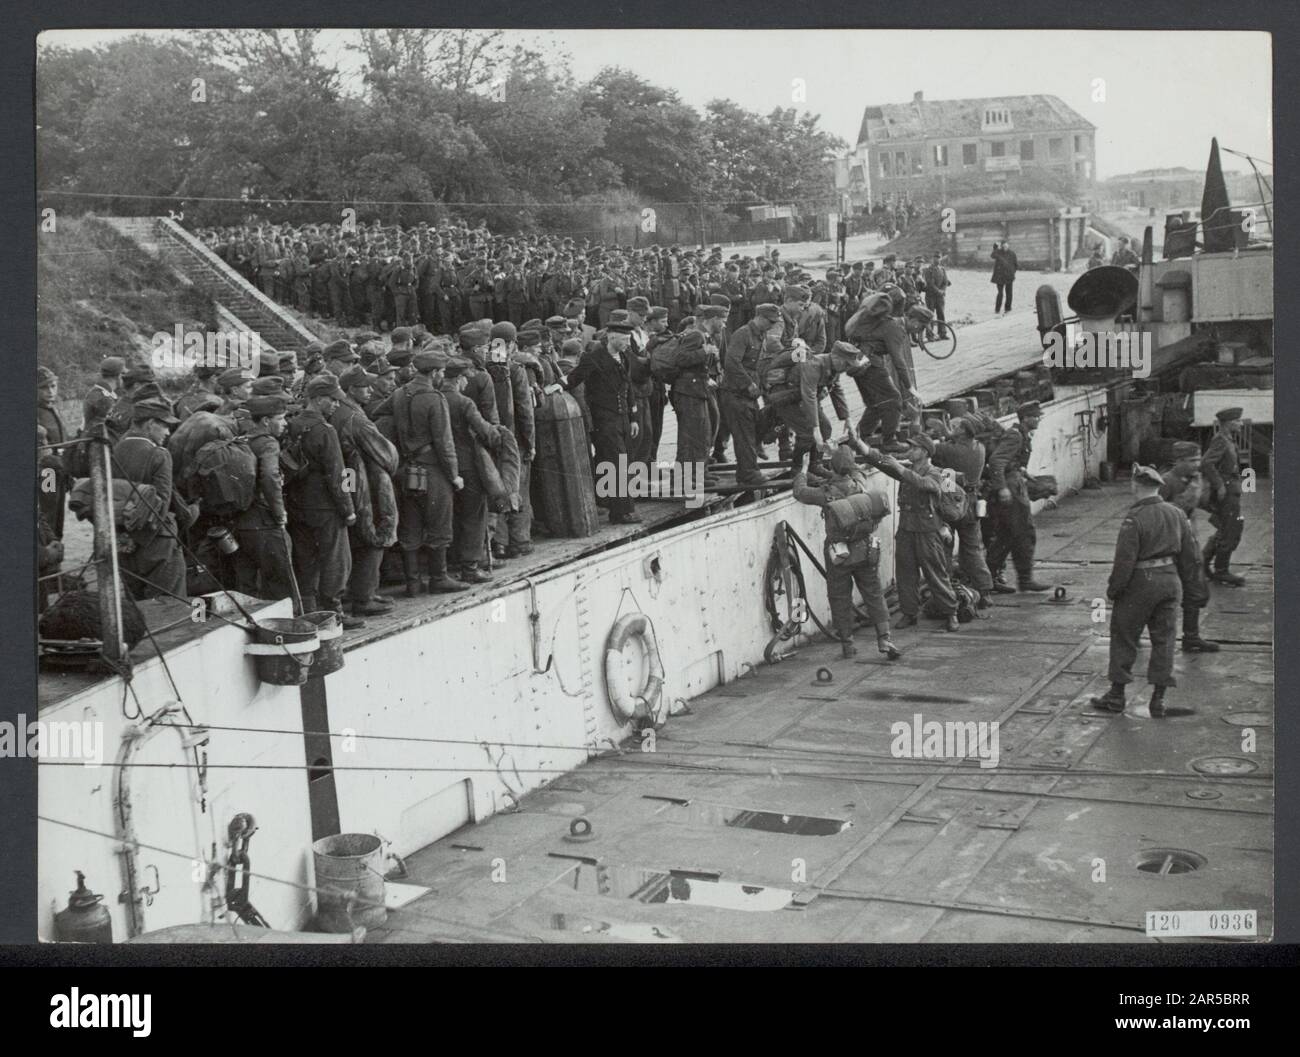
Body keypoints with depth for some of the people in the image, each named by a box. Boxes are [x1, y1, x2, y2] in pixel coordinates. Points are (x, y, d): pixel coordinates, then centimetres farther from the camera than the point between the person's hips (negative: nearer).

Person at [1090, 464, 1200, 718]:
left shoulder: (1134, 519, -18)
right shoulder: (1177, 514, 3)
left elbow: (1125, 560, -17)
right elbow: (1189, 554, 11)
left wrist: (1113, 589, -6)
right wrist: (1181, 580, 23)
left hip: (1140, 583, -5)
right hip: (1170, 581, 6)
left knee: (1124, 638, 8)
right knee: (1163, 639, 10)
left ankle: (1116, 695, 14)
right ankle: (1159, 699, 10)